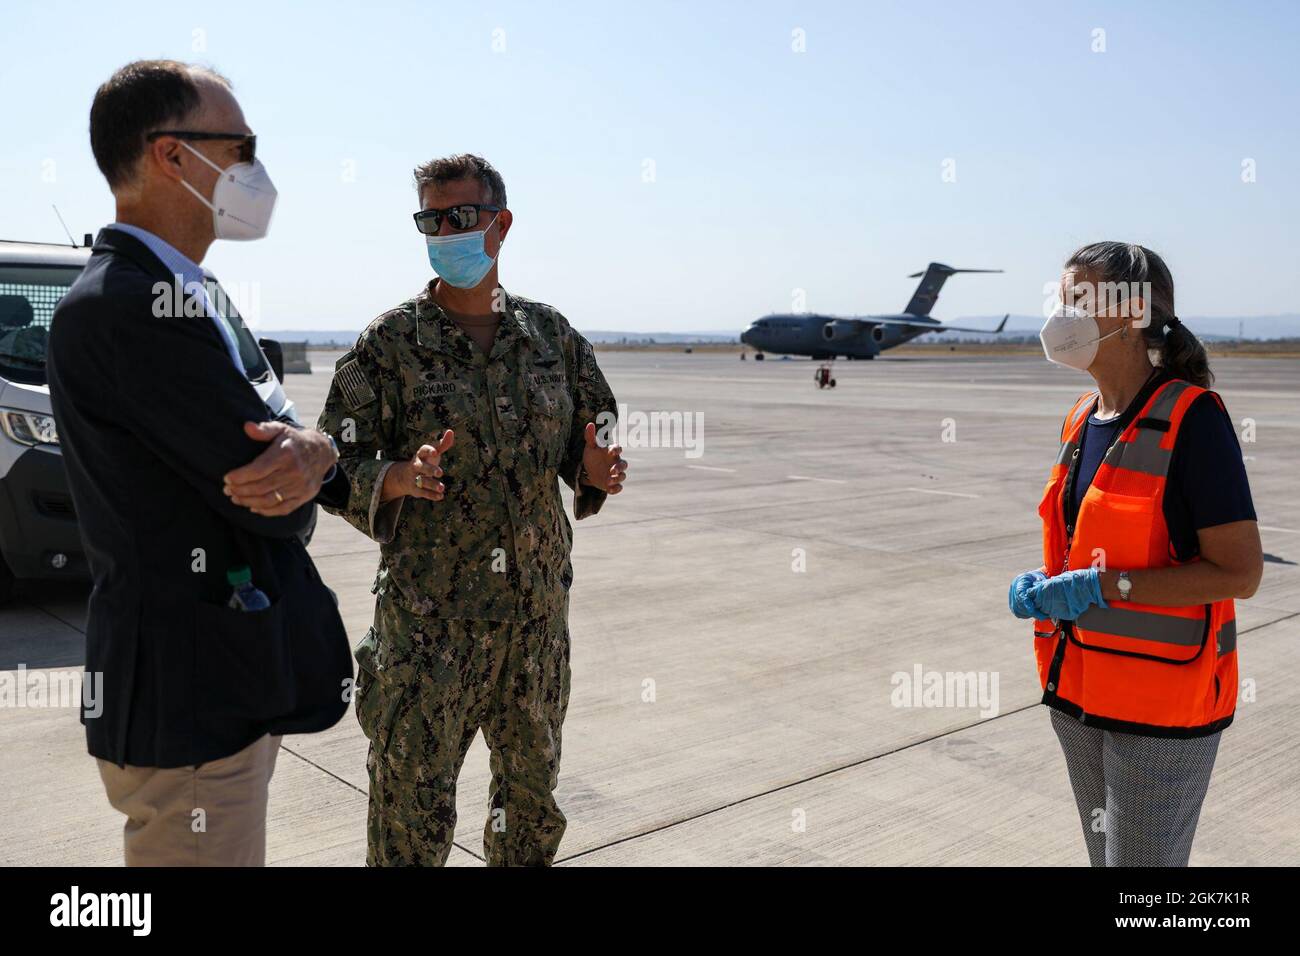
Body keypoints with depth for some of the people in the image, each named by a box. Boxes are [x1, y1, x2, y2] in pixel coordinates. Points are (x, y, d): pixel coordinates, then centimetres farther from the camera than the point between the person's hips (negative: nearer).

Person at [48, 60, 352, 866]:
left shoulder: (176, 297, 12)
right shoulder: (131, 306, -22)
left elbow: (271, 455, 7)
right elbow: (284, 514, -22)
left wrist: (313, 451, -16)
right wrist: (297, 469, 1)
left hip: (232, 680, 10)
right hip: (193, 702, -10)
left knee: (242, 850, 24)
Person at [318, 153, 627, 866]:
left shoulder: (549, 333, 6)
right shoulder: (392, 341, -5)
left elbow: (588, 436, 14)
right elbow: (334, 468, -5)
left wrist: (594, 471, -8)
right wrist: (397, 479, -25)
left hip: (538, 613, 4)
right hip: (427, 620, -4)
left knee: (534, 793, 18)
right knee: (412, 814, 3)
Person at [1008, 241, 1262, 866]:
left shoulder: (1190, 418, -16)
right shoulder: (1082, 421, 8)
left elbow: (1239, 572, -19)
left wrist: (1102, 587, -23)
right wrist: (1044, 586, -1)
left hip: (1162, 705, -7)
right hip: (1081, 695, 8)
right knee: (1104, 855, 21)